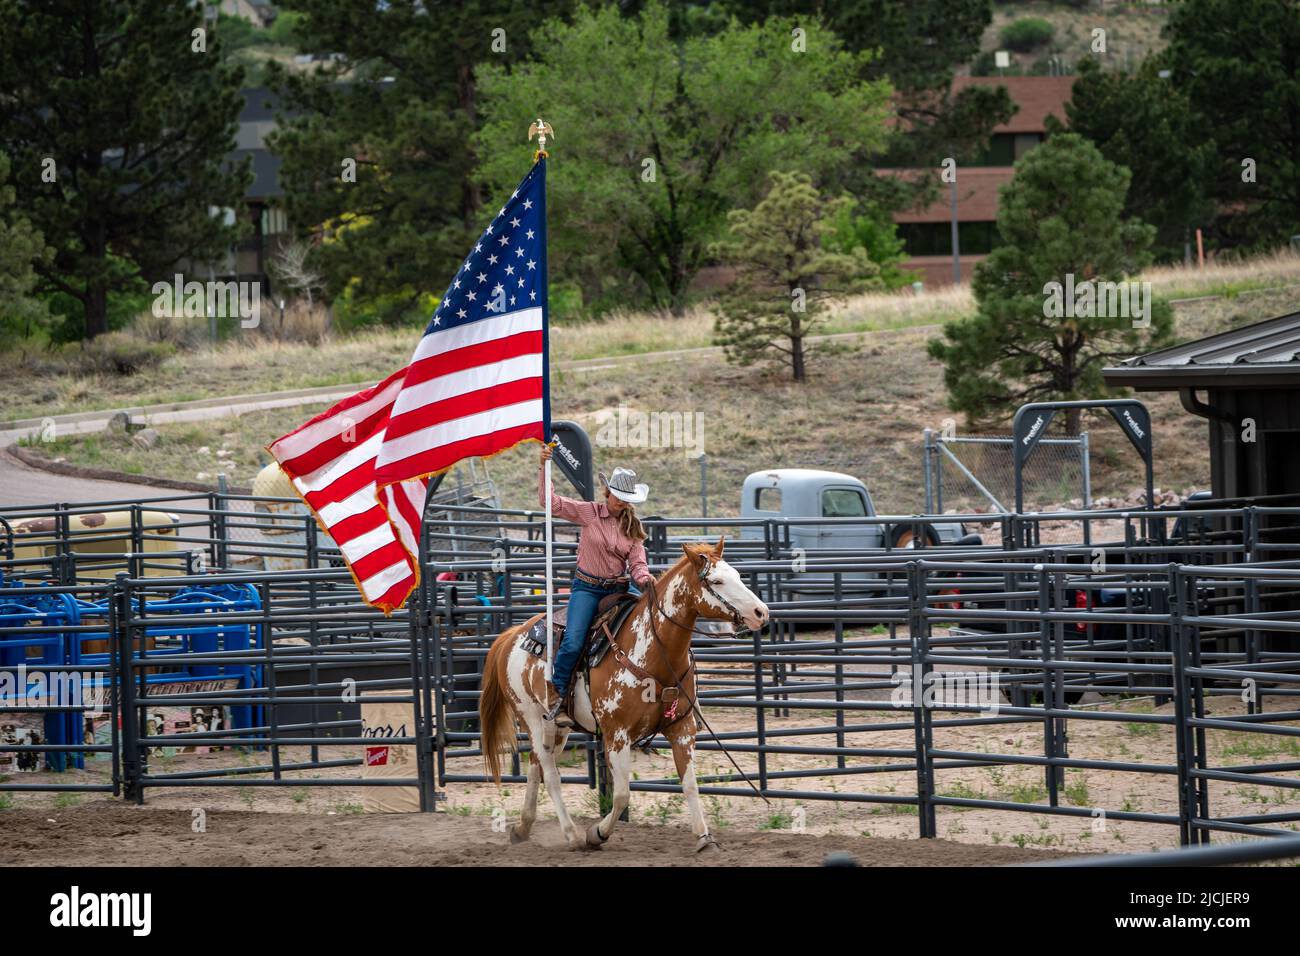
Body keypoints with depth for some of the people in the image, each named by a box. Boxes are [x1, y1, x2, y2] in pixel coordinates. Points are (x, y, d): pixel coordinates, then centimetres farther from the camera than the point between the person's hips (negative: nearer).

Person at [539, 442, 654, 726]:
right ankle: (555, 698, -11)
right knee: (572, 643, -22)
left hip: (619, 589, 3)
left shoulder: (633, 526, 9)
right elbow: (549, 501, -7)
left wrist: (644, 579, -20)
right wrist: (544, 466, -17)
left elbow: (637, 564, 3)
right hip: (587, 588, -3)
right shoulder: (588, 513, -1)